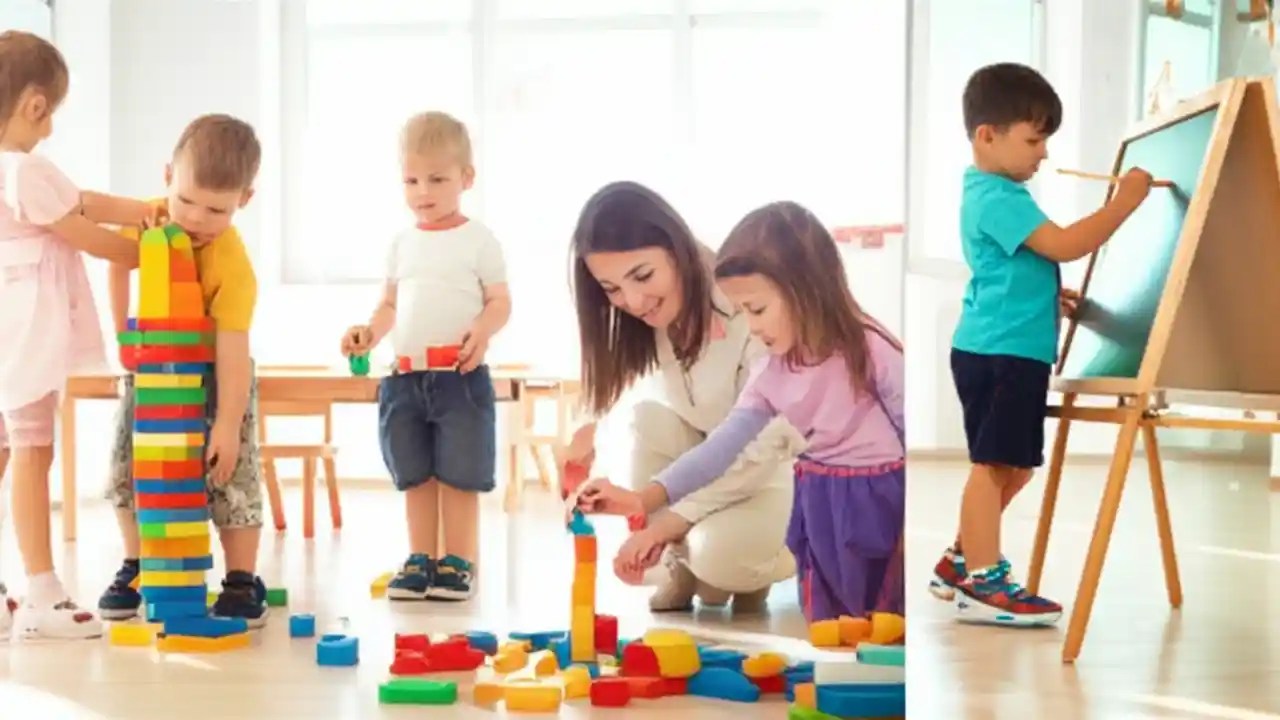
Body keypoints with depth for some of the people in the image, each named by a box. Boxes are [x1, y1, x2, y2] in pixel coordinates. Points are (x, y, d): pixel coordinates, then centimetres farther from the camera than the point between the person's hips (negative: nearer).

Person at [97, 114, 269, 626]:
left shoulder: (232, 266, -31)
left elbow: (233, 349, -31)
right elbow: (119, 262, 6)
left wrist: (228, 424, -32)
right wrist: (122, 332, 0)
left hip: (213, 374, -5)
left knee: (231, 477, -7)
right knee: (128, 470, 5)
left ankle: (242, 580, 3)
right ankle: (136, 568, 19)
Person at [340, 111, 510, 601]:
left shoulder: (478, 240, -1)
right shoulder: (402, 244, 13)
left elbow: (500, 301, -2)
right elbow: (391, 304, 18)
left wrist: (482, 331, -21)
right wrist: (371, 332, -1)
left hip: (461, 377, -5)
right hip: (405, 377, 5)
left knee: (458, 474, -1)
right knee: (414, 475, 9)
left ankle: (457, 562, 8)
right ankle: (420, 560, 17)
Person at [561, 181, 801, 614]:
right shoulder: (650, 318, -10)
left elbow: (764, 446, -27)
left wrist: (675, 516, -28)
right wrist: (595, 430, -21)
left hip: (765, 470, -5)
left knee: (718, 555, -34)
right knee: (648, 419, -27)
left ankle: (758, 565, 3)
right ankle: (682, 562, -6)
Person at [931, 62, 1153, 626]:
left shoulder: (992, 193, 18)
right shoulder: (998, 197, -16)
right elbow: (1066, 246, -24)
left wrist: (1048, 296, 20)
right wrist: (1126, 200, -19)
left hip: (1011, 351, 11)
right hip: (999, 352, -11)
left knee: (1012, 468, 16)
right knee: (995, 465, -8)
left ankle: (961, 562, 26)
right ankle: (982, 584, -5)